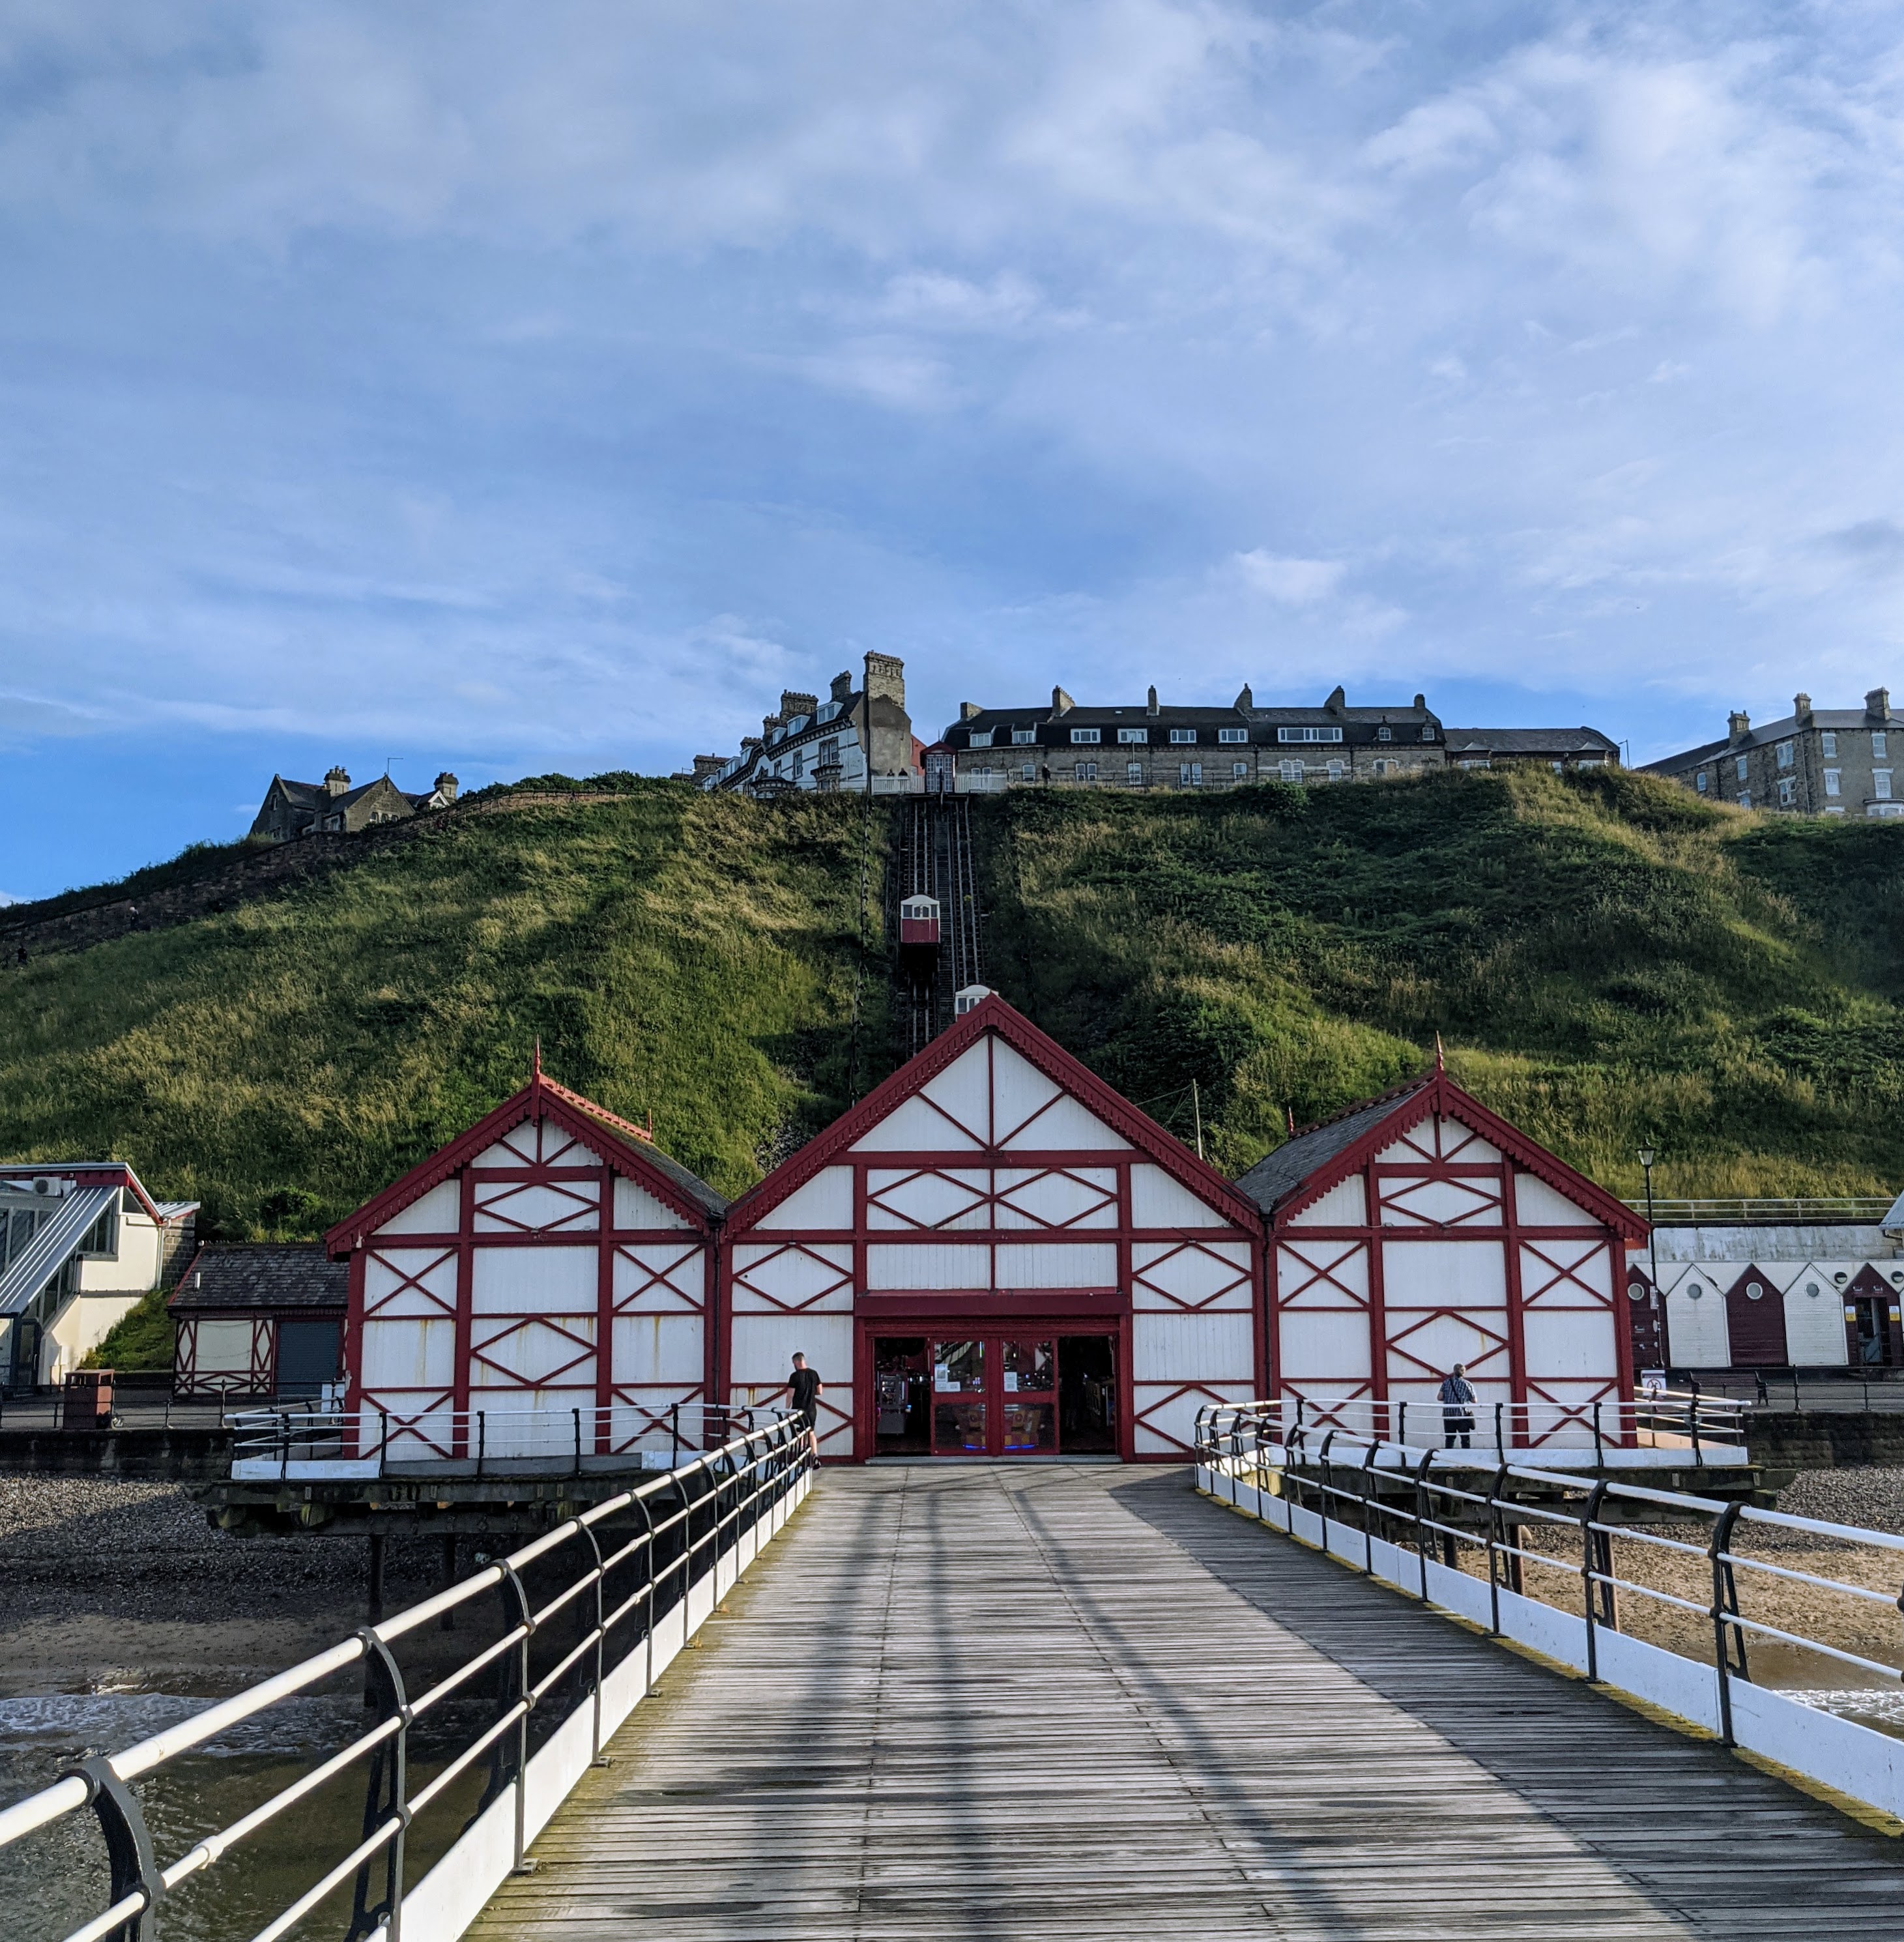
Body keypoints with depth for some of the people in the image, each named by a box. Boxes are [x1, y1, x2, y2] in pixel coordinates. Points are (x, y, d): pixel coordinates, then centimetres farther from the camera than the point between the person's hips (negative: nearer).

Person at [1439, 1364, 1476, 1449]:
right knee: (1465, 1439, 7)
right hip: (1462, 1415, -2)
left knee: (1450, 1439, 11)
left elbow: (1440, 1397, -1)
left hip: (1448, 1414, 2)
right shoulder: (1468, 1384, 1)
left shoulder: (1446, 1382, 5)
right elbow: (1474, 1401, 3)